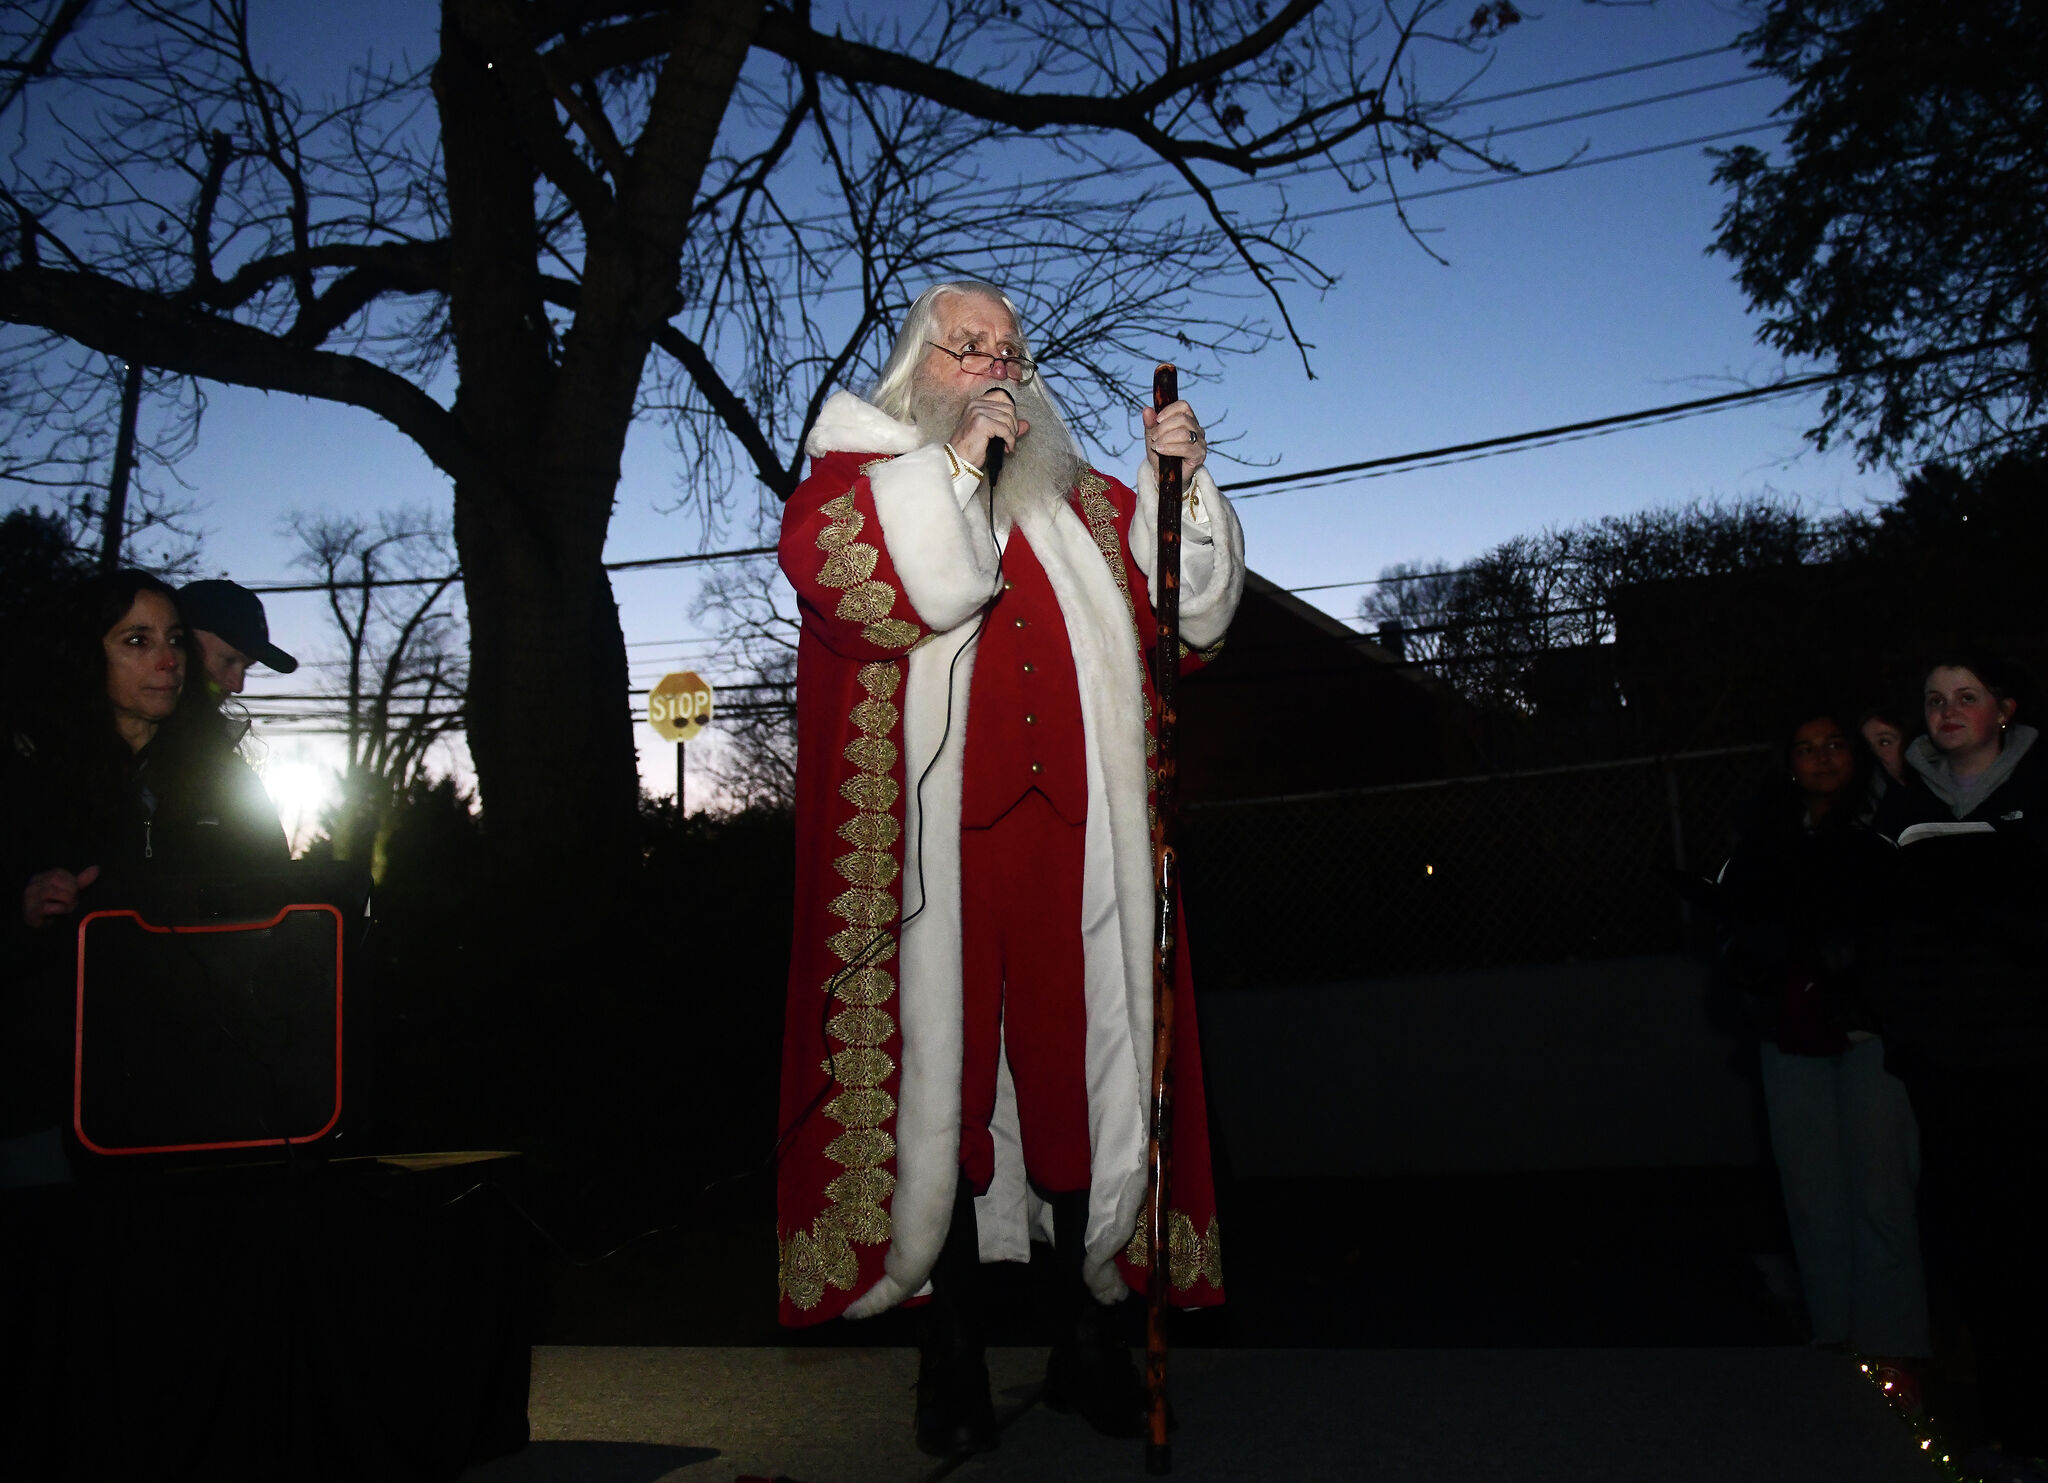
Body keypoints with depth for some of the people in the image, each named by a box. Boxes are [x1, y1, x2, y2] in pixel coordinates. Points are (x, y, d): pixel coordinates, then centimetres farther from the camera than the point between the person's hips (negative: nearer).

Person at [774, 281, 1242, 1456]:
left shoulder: (1081, 499, 23)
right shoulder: (865, 470, 13)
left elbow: (1182, 613, 14)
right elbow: (827, 559, -10)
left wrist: (1179, 479, 2)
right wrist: (953, 463, -8)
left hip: (1069, 831, 3)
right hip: (932, 839, -3)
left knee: (1080, 1060, 2)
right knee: (940, 1060, -3)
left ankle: (1091, 1333, 13)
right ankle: (955, 1348, 8)